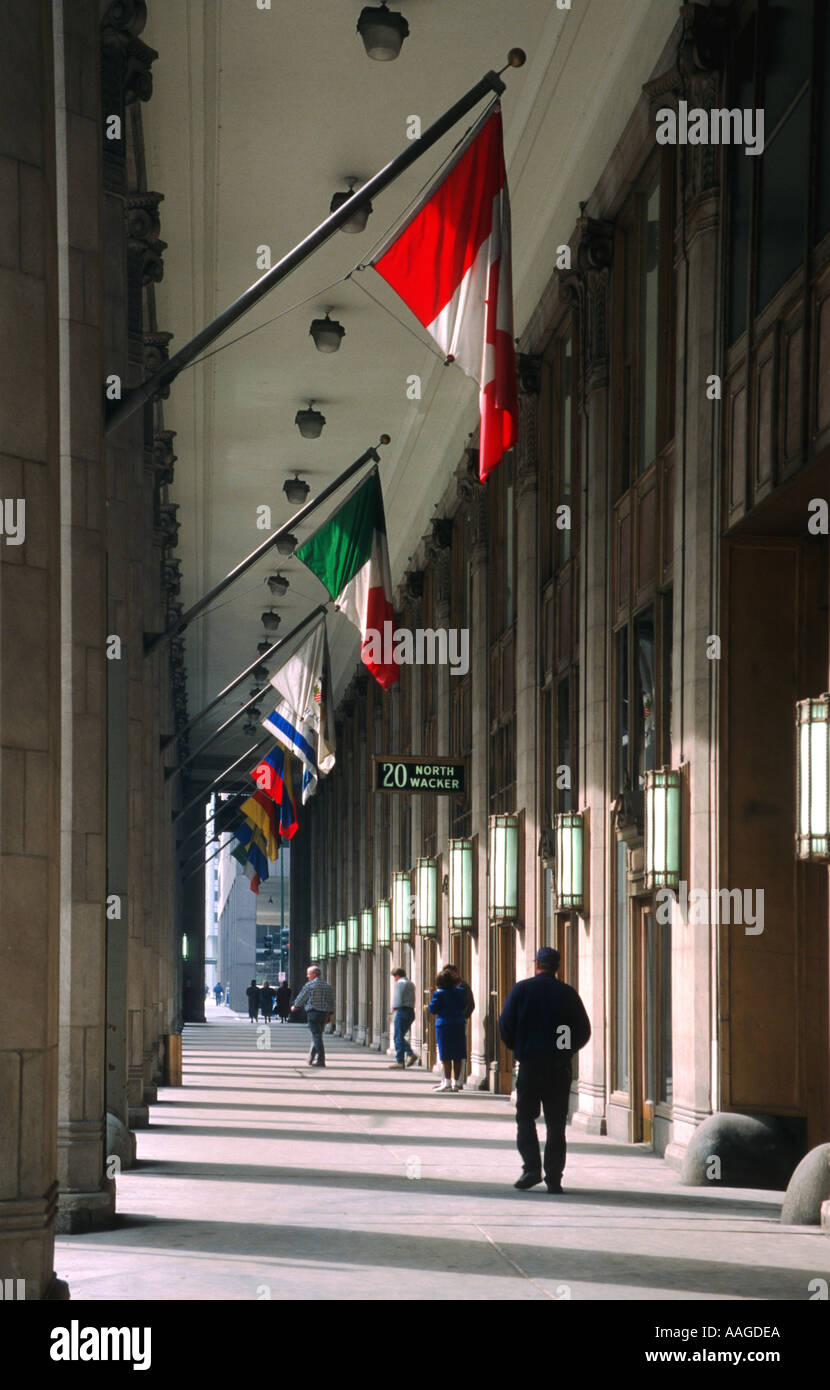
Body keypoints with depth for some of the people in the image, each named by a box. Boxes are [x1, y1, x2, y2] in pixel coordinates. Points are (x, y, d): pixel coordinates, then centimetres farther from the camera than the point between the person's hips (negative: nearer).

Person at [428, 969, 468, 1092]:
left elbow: (432, 1009, -6)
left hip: (444, 1025, -5)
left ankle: (447, 1083, -1)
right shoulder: (460, 992, 2)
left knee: (446, 1056, -1)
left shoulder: (439, 994, -11)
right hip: (459, 1024, 5)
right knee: (457, 1056, 8)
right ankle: (456, 1082, 12)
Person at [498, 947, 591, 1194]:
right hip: (560, 1065, 1)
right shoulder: (568, 994, 2)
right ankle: (554, 1177, 0)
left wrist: (516, 1048, 12)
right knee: (556, 1124, 5)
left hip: (529, 1063, -1)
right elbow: (584, 1031, 3)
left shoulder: (521, 989, -1)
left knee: (525, 1118, 10)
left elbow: (505, 1025, -4)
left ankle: (532, 1168, -5)